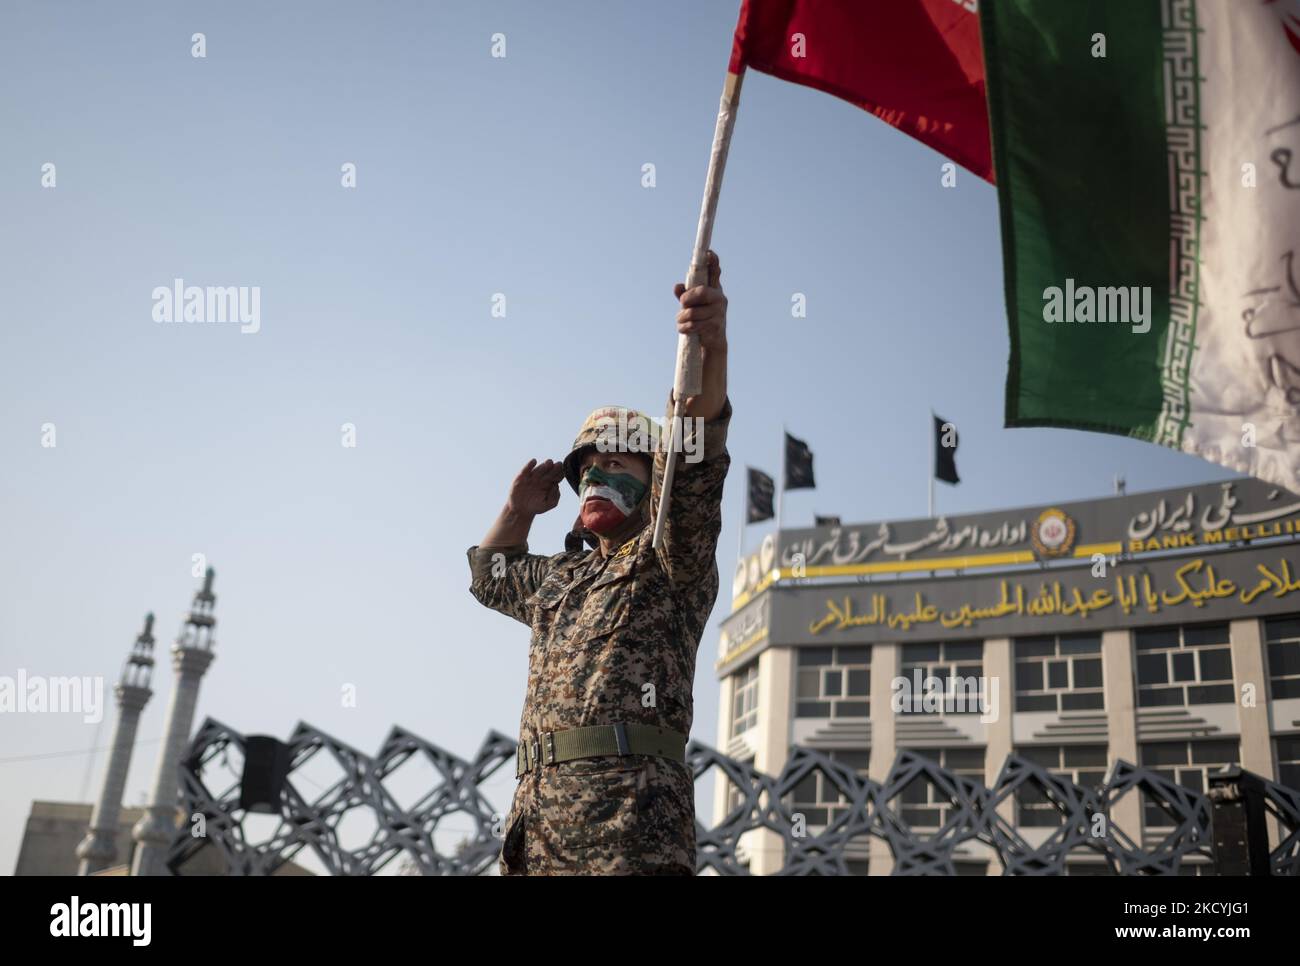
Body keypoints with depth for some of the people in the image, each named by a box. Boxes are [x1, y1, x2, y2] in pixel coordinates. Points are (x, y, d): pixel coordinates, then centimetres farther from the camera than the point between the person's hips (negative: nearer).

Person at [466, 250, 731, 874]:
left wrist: (712, 348, -29)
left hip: (628, 807, -7)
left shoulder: (670, 561, 7)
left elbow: (695, 467, -12)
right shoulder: (562, 577, 30)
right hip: (537, 813, 8)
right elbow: (492, 574, 50)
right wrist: (519, 509, 32)